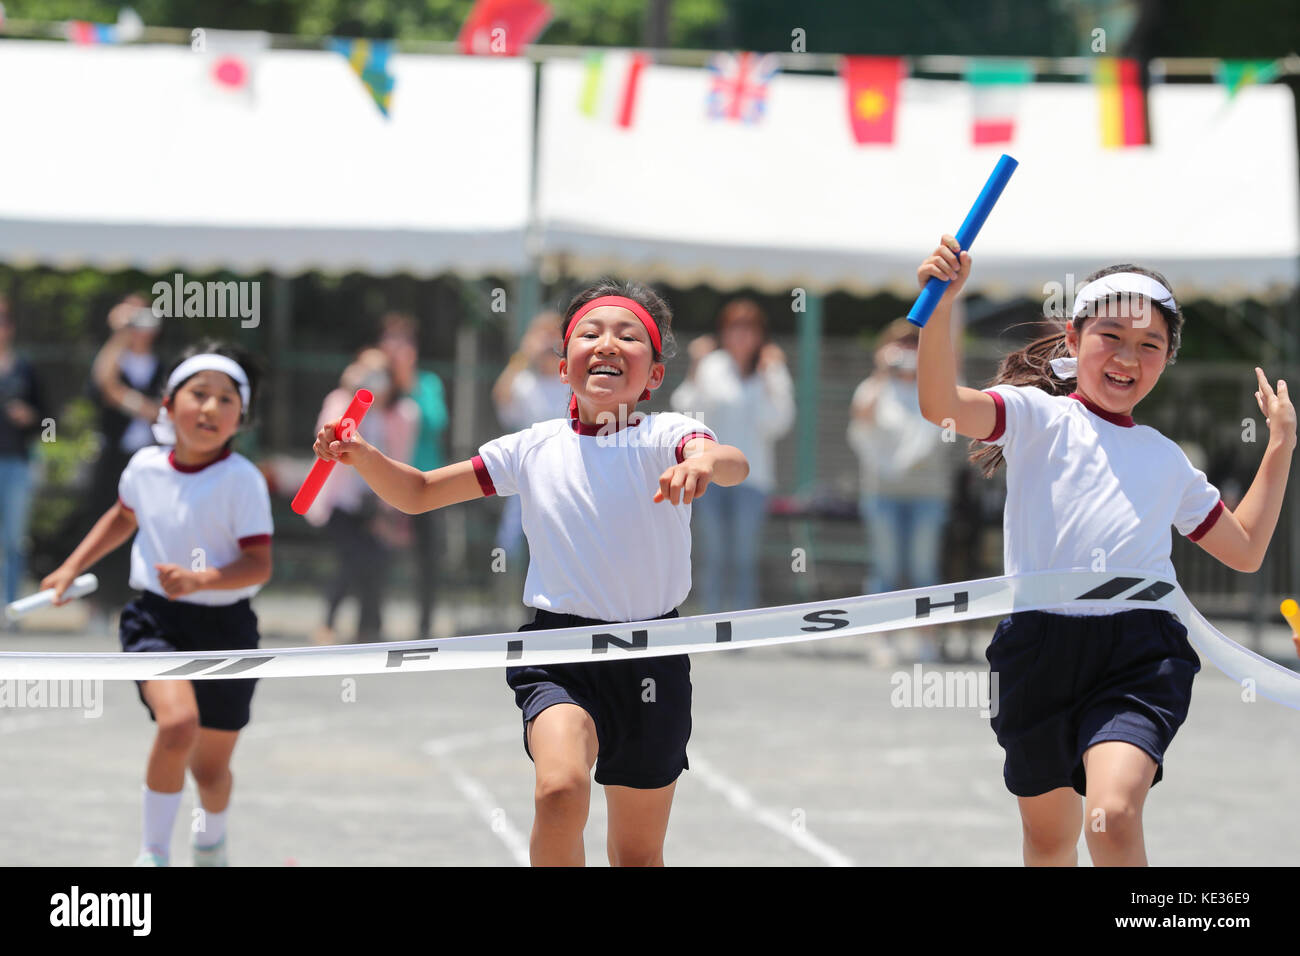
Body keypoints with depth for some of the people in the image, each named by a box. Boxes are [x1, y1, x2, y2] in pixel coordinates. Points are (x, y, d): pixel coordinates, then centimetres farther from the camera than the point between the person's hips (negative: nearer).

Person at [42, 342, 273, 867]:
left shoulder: (241, 480, -12)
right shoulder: (145, 466, -1)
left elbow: (259, 565, -16)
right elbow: (124, 517, 23)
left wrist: (199, 579, -31)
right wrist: (71, 568, 21)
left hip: (225, 626, -1)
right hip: (158, 620, 1)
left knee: (210, 765, 11)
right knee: (178, 722, -28)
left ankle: (211, 836, 48)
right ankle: (154, 853, -12)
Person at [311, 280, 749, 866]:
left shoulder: (665, 436, -4)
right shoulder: (533, 449, 2)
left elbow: (734, 464, -27)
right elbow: (417, 493, 10)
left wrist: (705, 461, -51)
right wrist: (363, 456, -10)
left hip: (652, 659, 0)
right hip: (560, 654, 0)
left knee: (638, 854, 11)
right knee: (560, 788, -31)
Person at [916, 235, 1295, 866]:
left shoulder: (1167, 459, 21)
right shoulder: (1038, 417, 7)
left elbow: (1245, 551, 30)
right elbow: (942, 406, -12)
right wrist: (941, 305, -27)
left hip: (1141, 653, 1)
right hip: (1041, 646, -1)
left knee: (1113, 817, -23)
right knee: (1049, 838, 11)